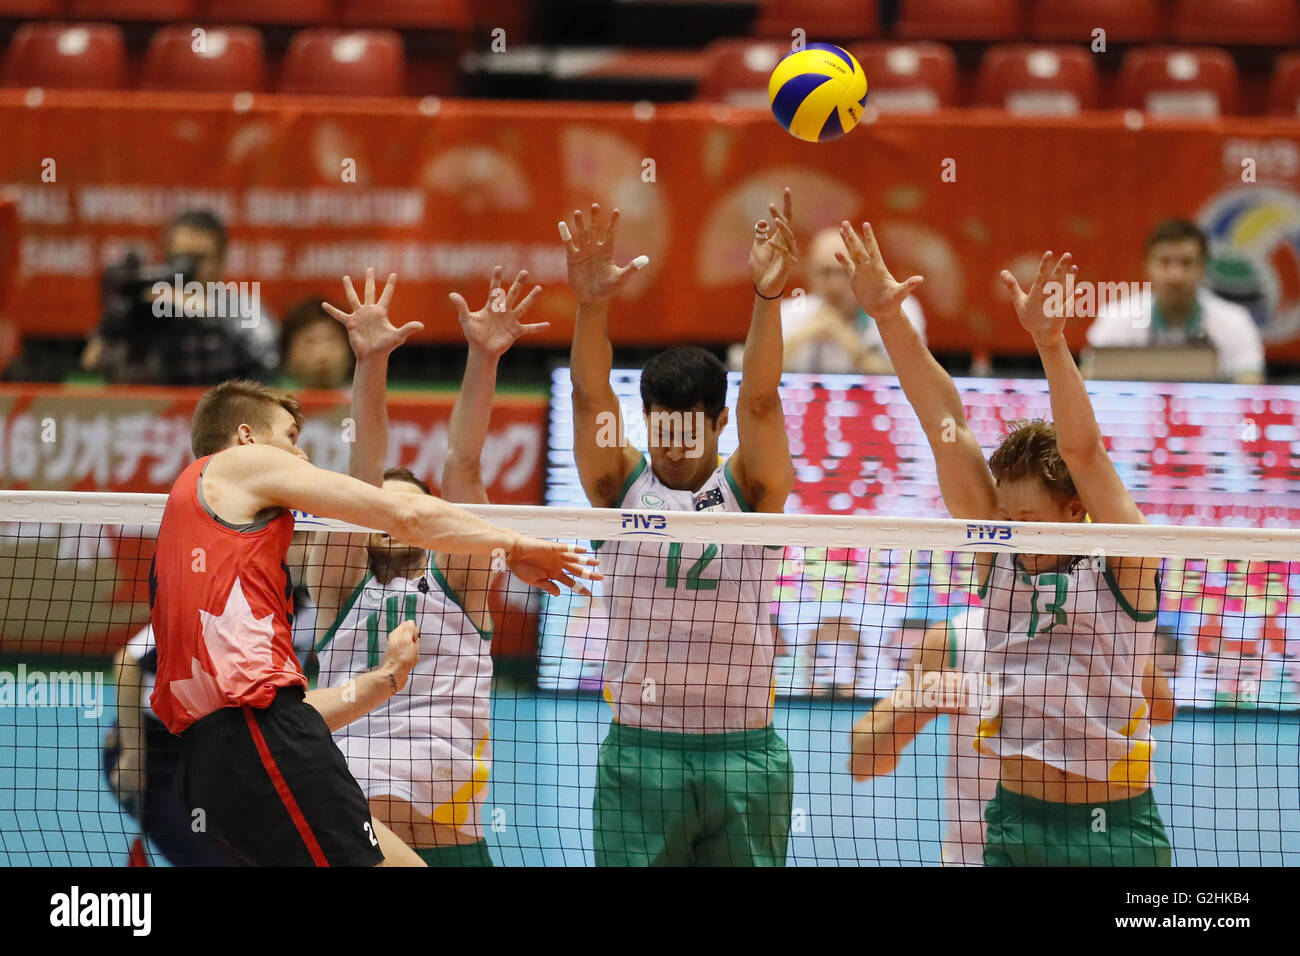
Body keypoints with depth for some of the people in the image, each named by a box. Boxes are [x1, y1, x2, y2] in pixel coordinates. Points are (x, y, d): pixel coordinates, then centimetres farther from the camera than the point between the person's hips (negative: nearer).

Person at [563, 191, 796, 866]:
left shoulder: (749, 491, 4)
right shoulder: (624, 488, 6)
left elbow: (760, 399, -10)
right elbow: (591, 398, -7)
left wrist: (767, 296, -25)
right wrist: (591, 305, -24)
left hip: (744, 753, 0)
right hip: (639, 753, 0)